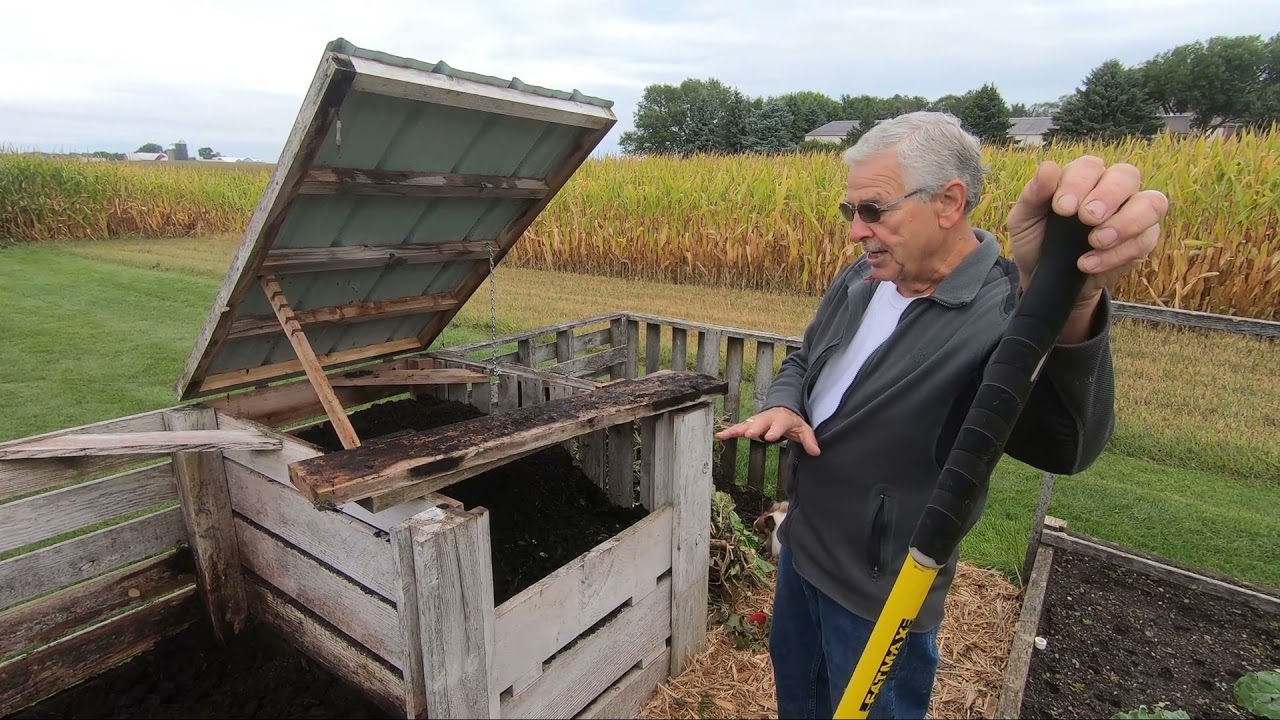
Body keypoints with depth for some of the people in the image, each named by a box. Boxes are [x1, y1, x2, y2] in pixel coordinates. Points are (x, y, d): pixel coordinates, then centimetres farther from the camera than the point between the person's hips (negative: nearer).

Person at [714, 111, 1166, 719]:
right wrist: (783, 406, -14)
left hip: (881, 588, -6)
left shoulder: (1003, 314, -28)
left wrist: (1070, 304, -66)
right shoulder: (862, 277, -4)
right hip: (801, 546, 7)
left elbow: (1062, 442, -47)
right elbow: (803, 361, 9)